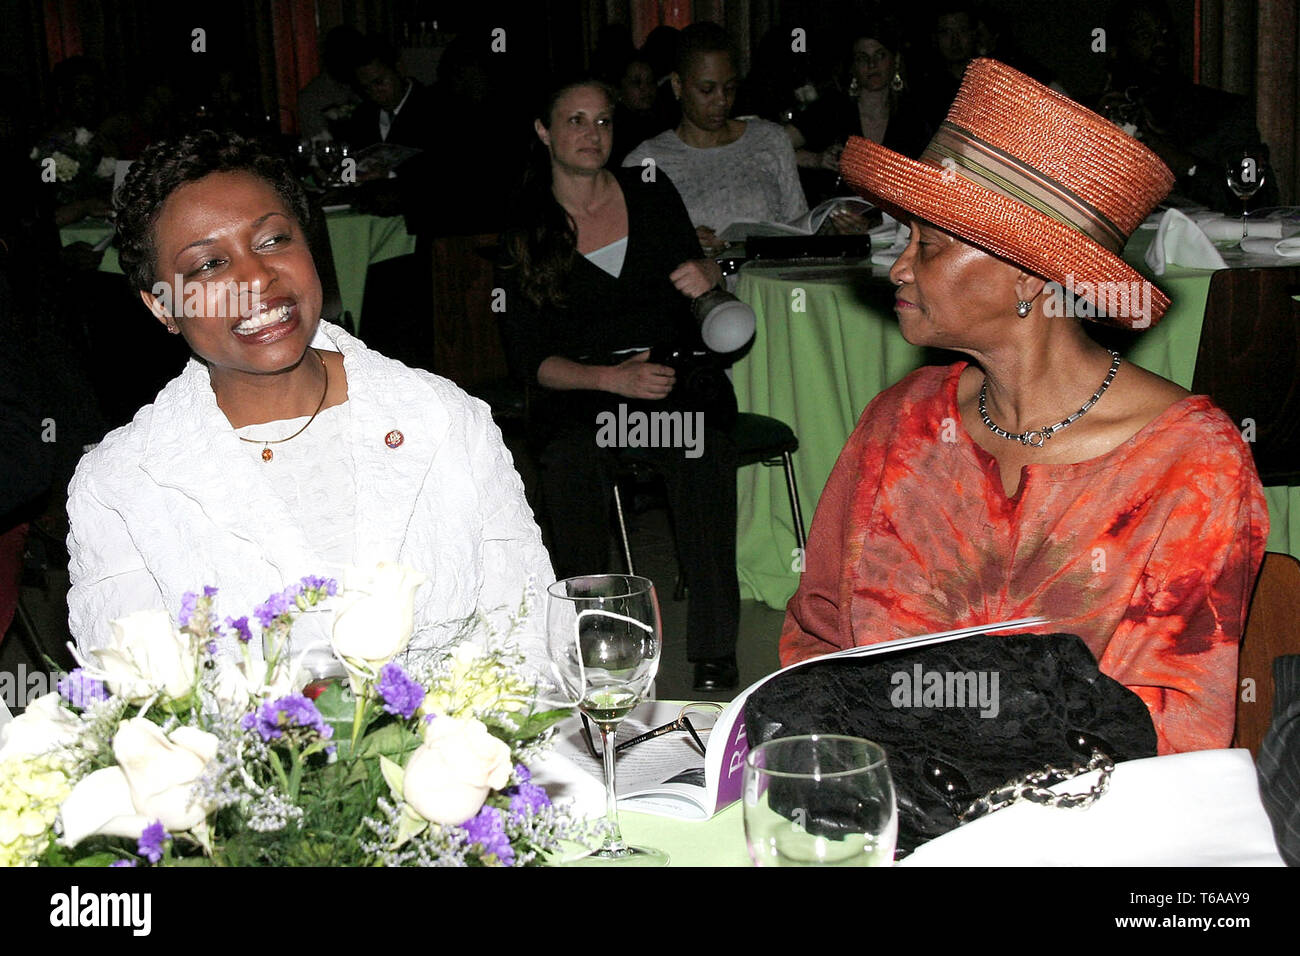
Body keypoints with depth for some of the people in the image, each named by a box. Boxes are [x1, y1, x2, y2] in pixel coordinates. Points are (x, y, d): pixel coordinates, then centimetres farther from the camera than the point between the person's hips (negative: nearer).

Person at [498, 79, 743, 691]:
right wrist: (611, 378, -17)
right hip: (585, 390, 0)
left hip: (678, 376, 1)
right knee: (569, 460, -36)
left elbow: (694, 264, 23)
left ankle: (714, 655, -28)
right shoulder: (525, 232, 4)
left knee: (704, 454, -33)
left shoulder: (652, 194, 10)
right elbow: (529, 359, 0)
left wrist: (708, 272, -3)